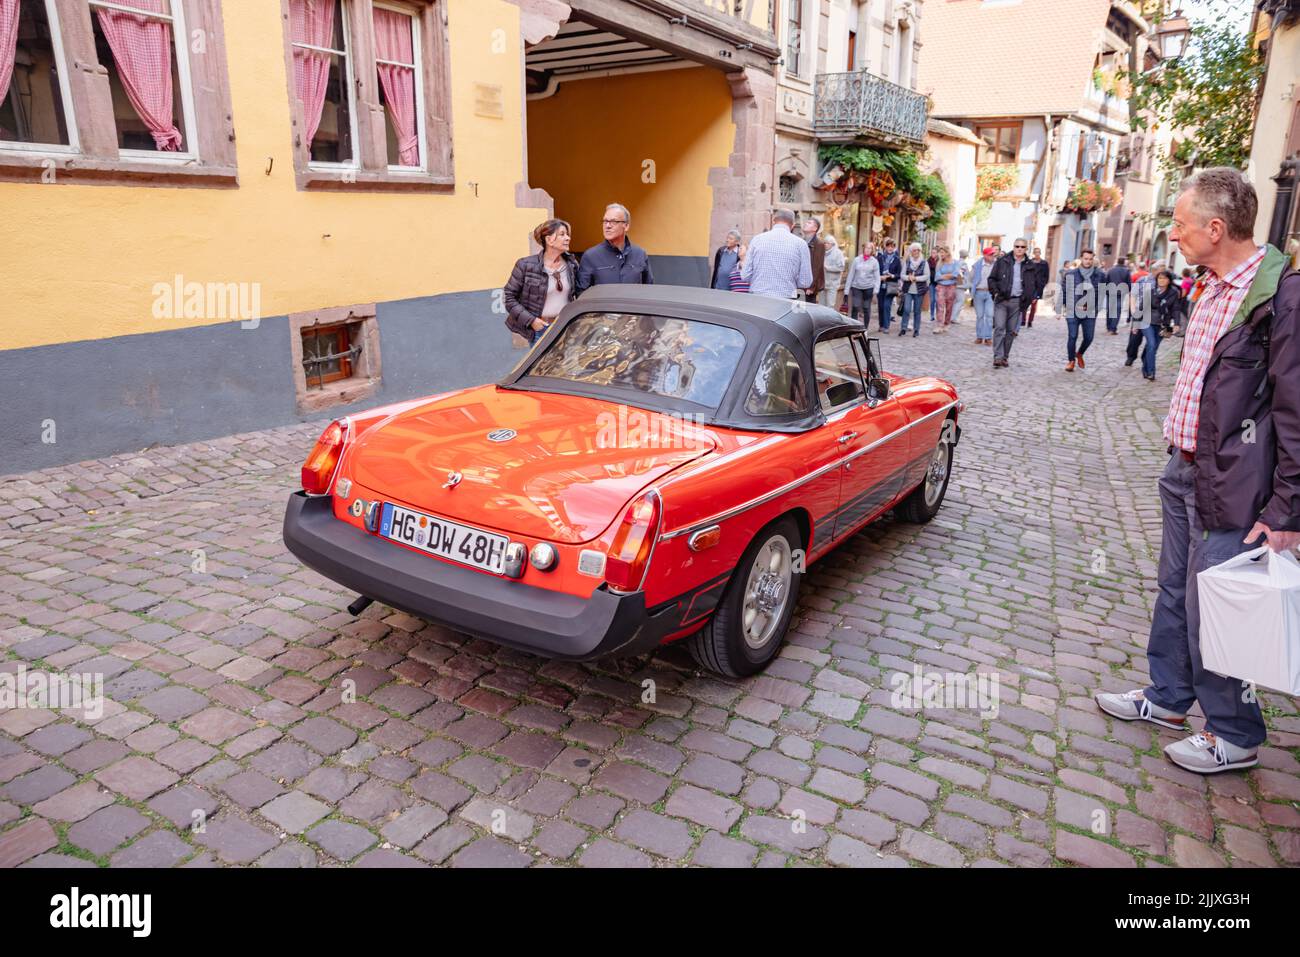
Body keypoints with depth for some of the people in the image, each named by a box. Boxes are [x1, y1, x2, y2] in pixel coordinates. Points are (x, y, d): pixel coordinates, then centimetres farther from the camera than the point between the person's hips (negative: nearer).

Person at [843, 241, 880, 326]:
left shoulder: (874, 261, 3)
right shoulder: (856, 260, 4)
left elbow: (877, 276, 0)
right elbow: (851, 275, 4)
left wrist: (876, 288, -14)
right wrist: (846, 289, 1)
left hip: (868, 287, 0)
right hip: (856, 287, 0)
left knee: (866, 308, 5)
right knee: (855, 307, -10)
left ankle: (865, 328, 15)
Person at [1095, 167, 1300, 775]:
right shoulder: (1214, 289, 10)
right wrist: (1183, 457, 18)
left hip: (1229, 490, -9)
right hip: (1185, 471, 9)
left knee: (1208, 610, 1)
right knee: (1175, 592, 20)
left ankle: (1235, 736, 21)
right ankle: (1167, 698, 38)